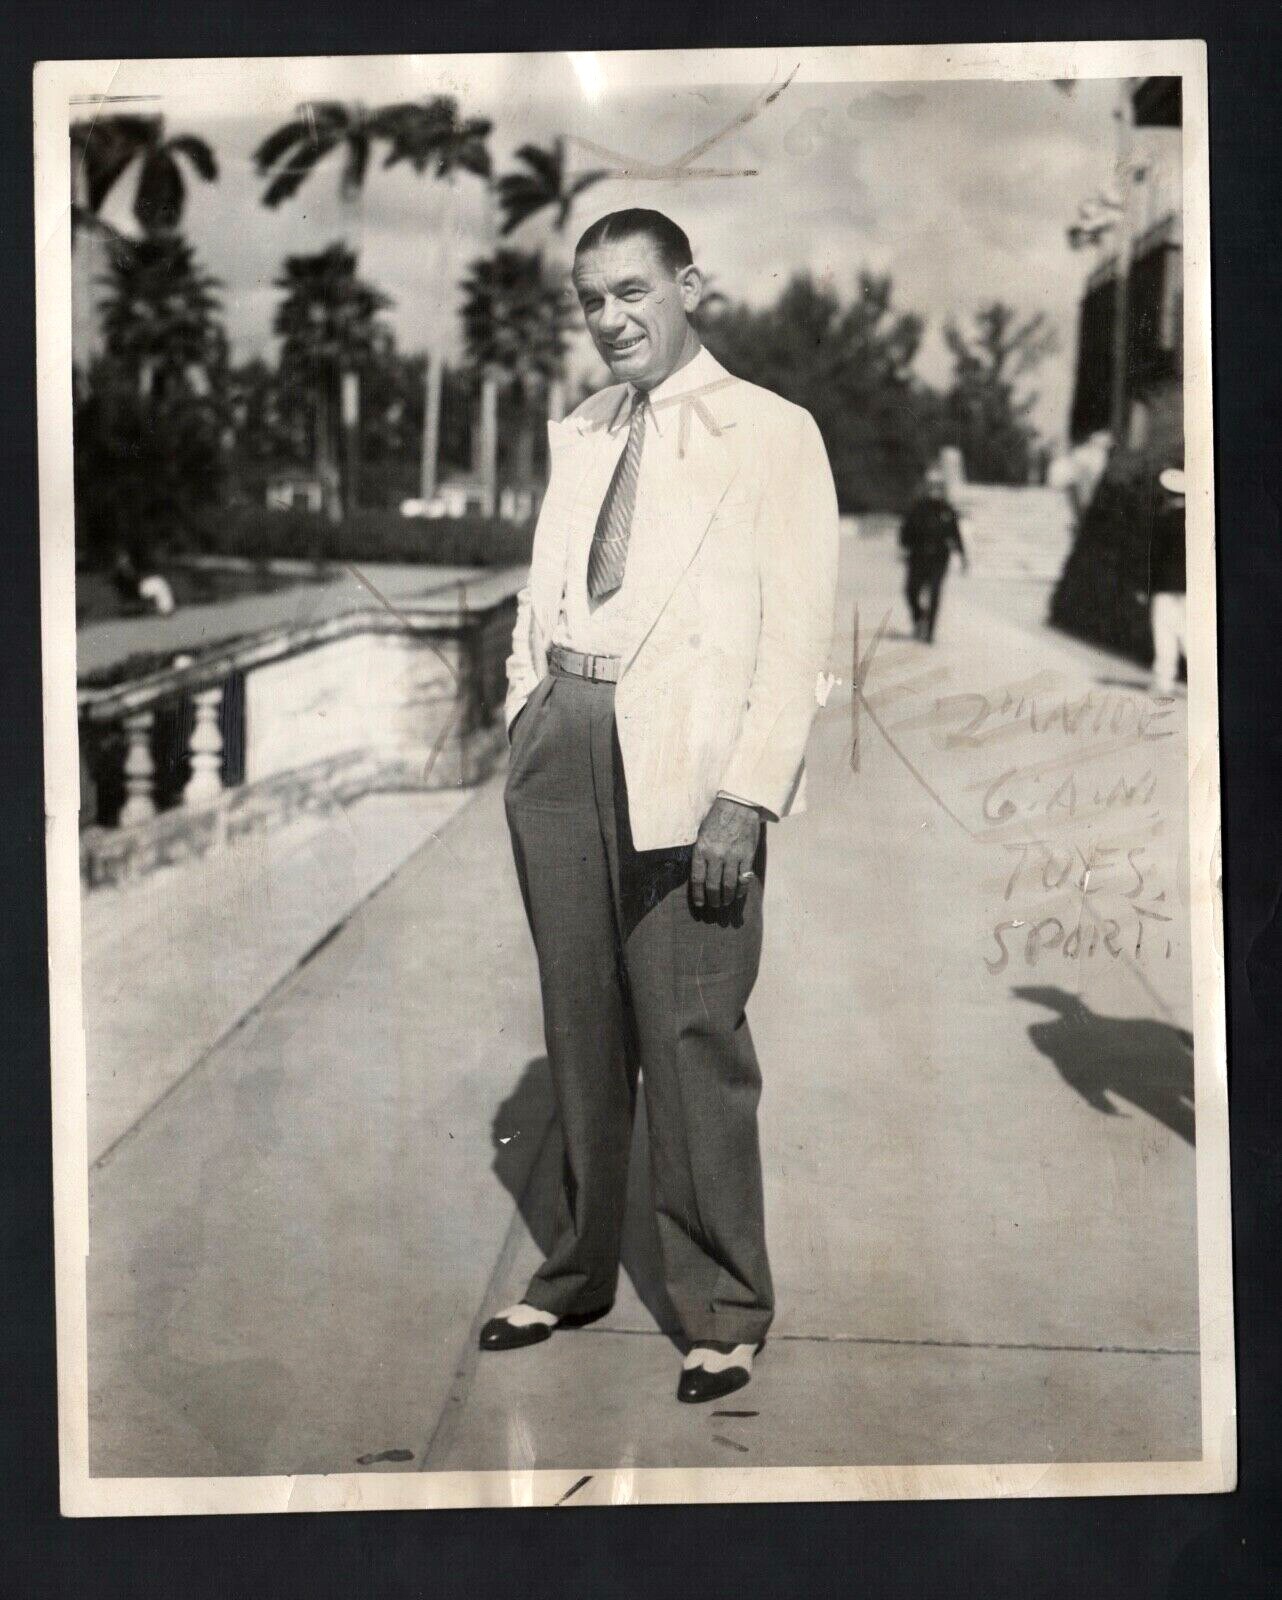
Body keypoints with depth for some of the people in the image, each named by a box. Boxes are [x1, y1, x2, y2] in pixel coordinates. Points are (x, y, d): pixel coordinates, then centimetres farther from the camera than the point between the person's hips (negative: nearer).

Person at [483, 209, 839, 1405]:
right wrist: (527, 721, 8)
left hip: (682, 760, -5)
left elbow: (797, 633, -7)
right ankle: (577, 1272, 27)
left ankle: (722, 1311, 10)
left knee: (692, 1036, -4)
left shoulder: (770, 433, -1)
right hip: (563, 742, 6)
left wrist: (747, 797, -15)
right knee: (578, 1024, 12)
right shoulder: (575, 436, 17)